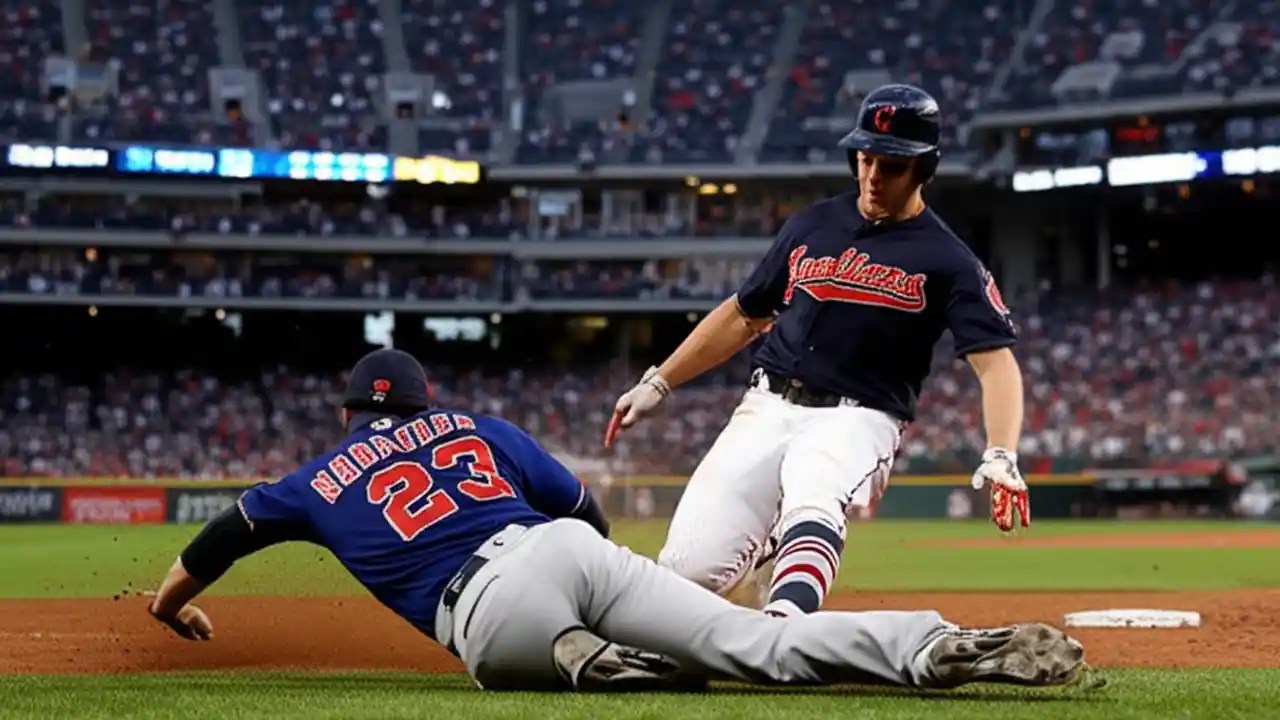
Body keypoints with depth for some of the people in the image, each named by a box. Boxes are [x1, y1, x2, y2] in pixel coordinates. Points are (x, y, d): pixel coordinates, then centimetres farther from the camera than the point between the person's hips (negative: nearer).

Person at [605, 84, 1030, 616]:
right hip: (767, 409, 5)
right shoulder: (813, 226, 14)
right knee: (689, 566, -11)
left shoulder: (946, 261, 0)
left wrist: (1001, 457, -27)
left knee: (812, 508, -38)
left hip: (856, 419, -4)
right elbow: (743, 314, 25)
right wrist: (658, 384, 21)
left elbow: (996, 361, -10)